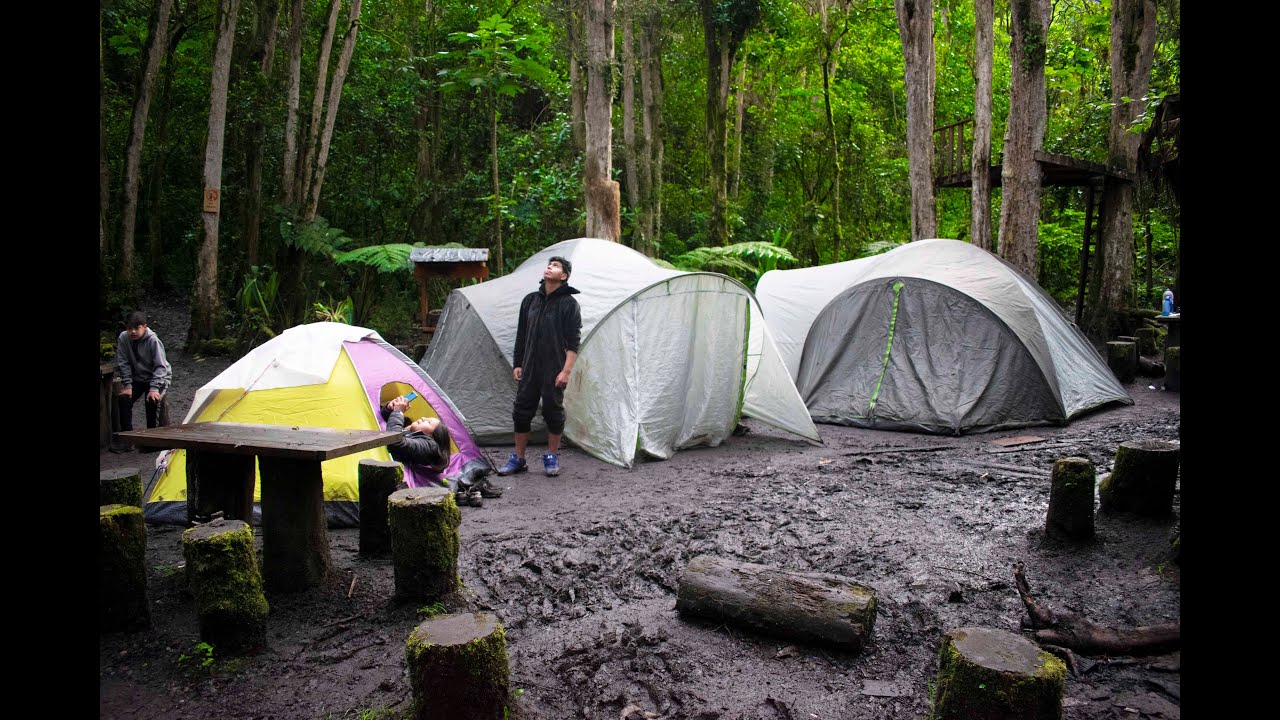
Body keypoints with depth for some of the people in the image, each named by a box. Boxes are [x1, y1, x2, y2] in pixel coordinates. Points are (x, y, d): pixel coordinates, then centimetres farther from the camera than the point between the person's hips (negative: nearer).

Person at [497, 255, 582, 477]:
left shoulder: (569, 304, -5)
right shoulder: (530, 300, 10)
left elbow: (573, 342, -8)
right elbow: (521, 335, 16)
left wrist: (566, 370, -15)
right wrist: (517, 364, 11)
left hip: (554, 371, -4)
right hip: (529, 369, 5)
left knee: (553, 413, 3)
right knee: (522, 411, 6)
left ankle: (552, 458, 19)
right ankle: (518, 459, 17)